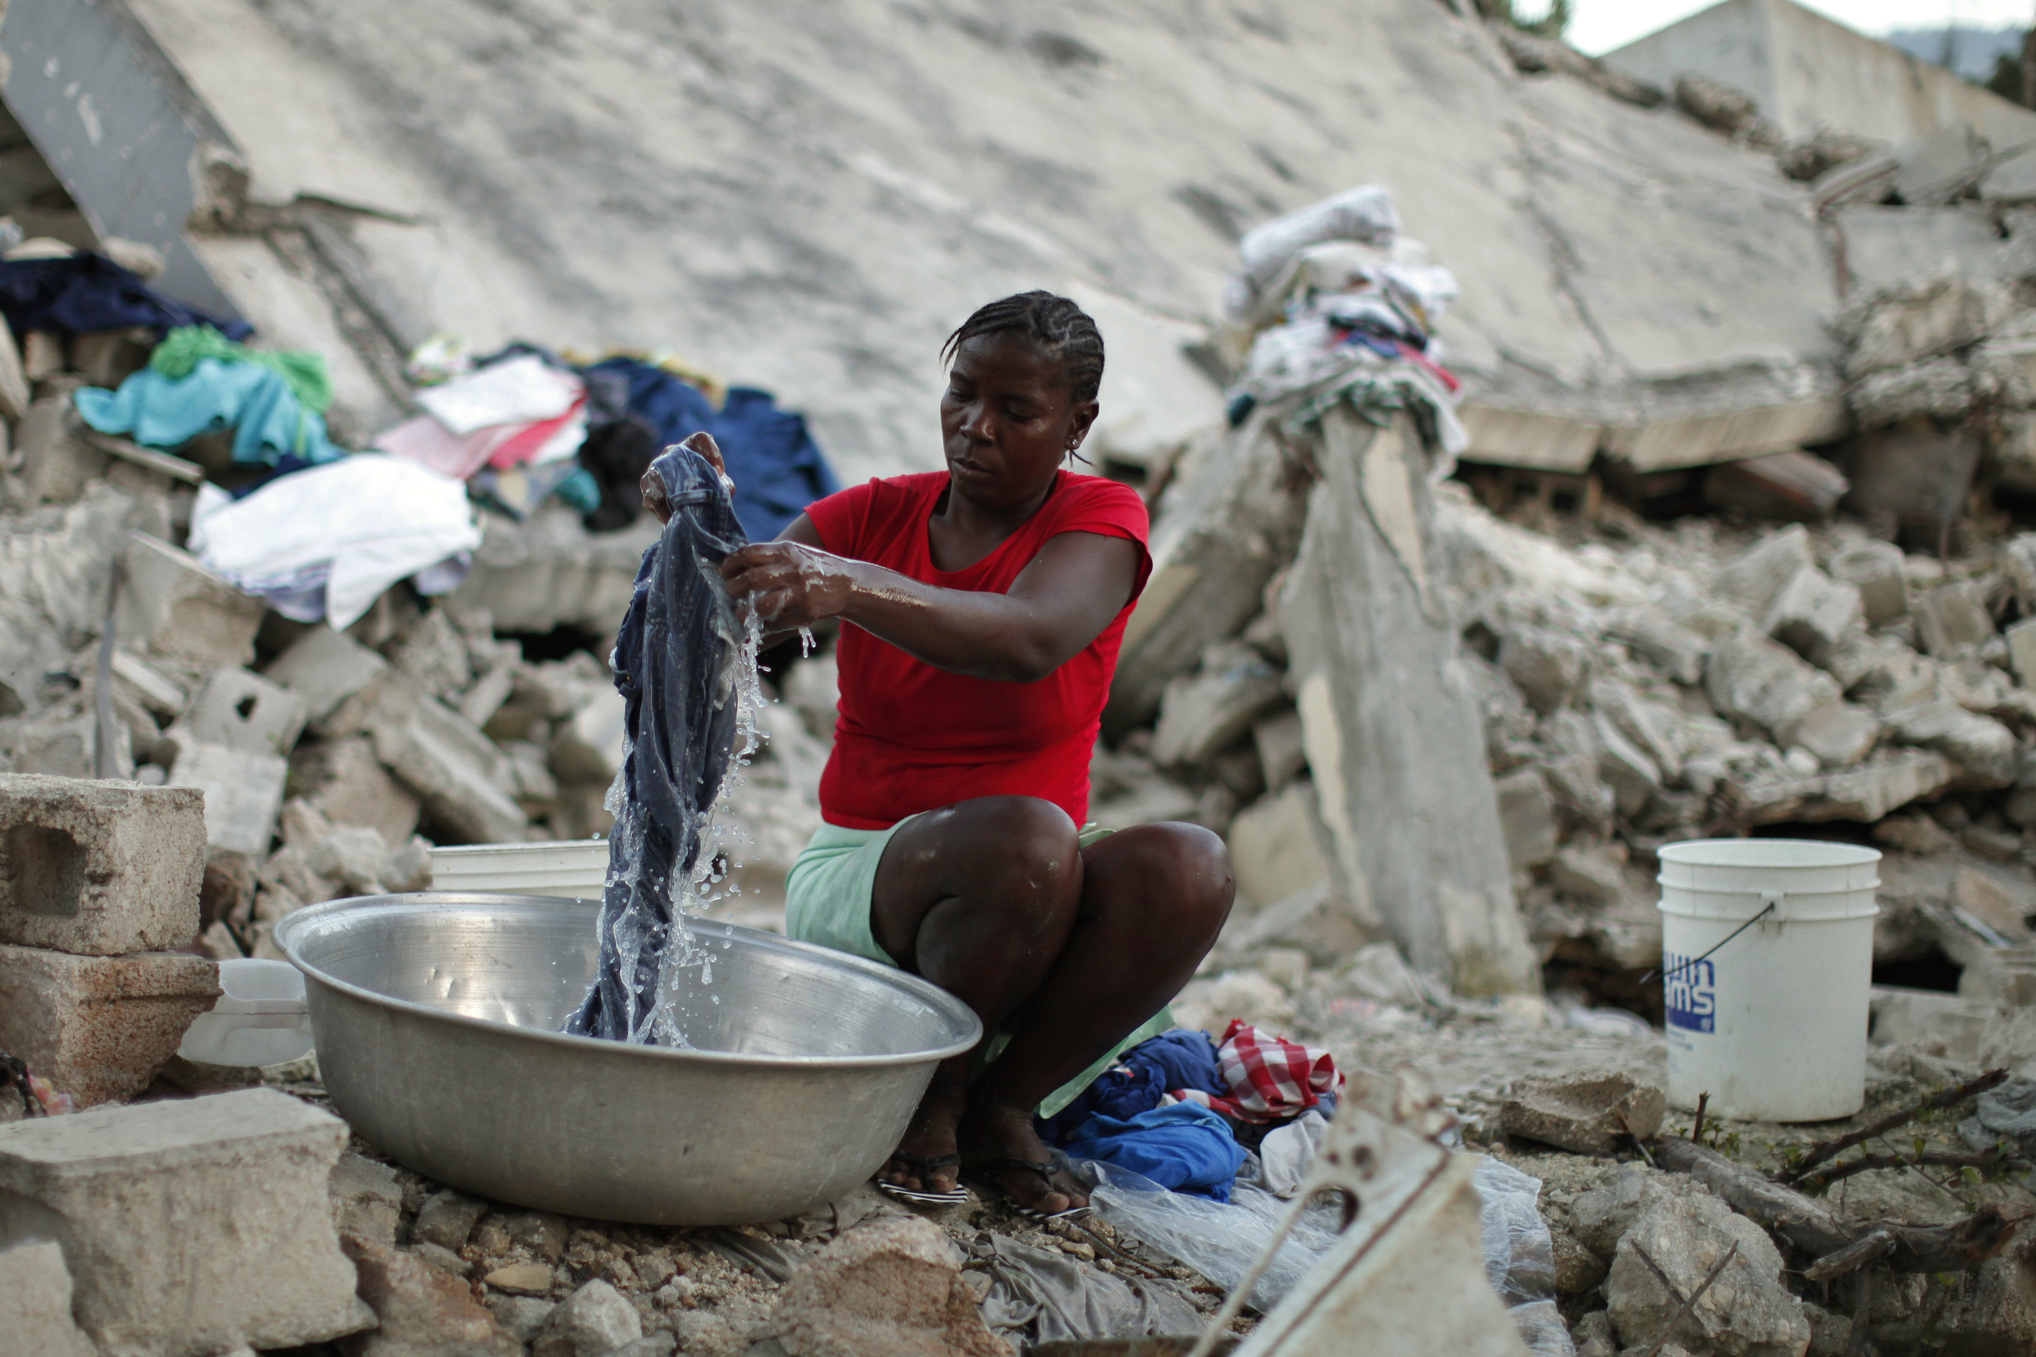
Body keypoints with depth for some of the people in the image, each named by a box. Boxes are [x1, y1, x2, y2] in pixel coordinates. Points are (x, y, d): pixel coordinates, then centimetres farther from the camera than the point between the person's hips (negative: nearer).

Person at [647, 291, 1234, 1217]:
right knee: (1029, 838, -35)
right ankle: (929, 1097, -10)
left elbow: (1029, 640, -28)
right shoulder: (872, 516, 3)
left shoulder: (1099, 520, -4)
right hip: (859, 880, -1)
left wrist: (852, 587, -44)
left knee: (1188, 868, -31)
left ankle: (1003, 1105, -10)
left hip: (1037, 908, 1)